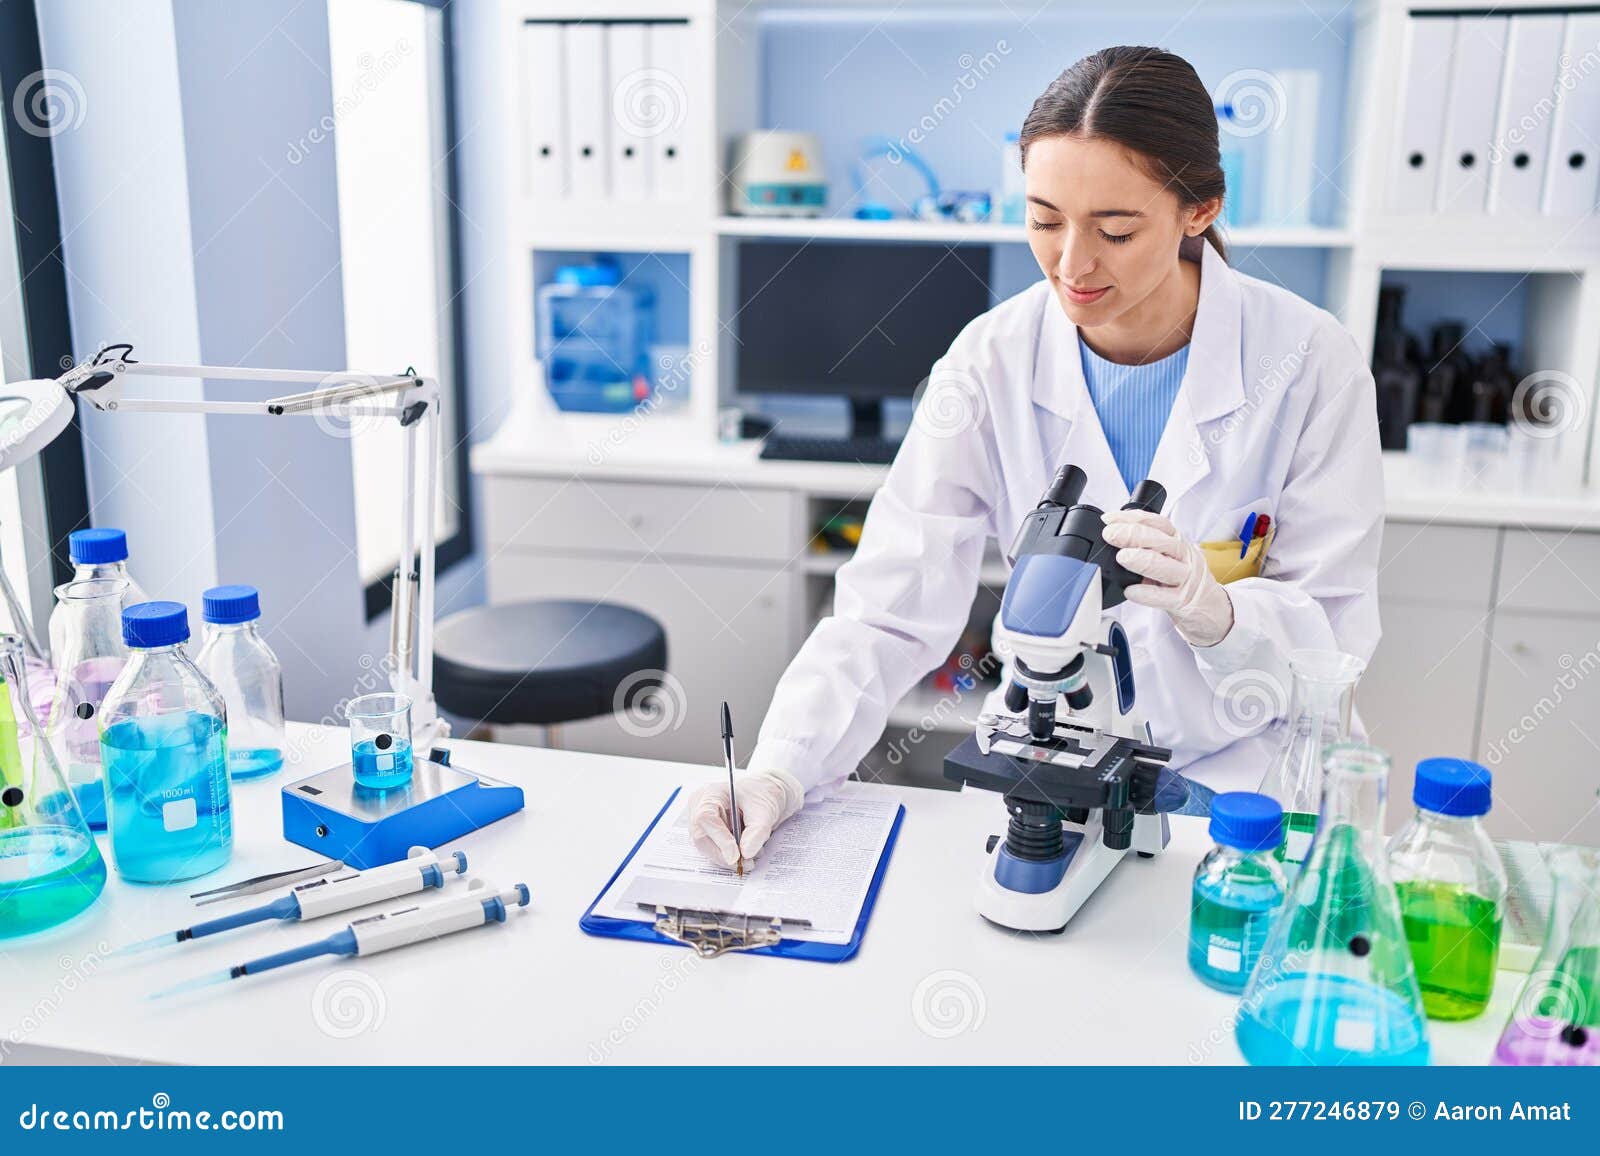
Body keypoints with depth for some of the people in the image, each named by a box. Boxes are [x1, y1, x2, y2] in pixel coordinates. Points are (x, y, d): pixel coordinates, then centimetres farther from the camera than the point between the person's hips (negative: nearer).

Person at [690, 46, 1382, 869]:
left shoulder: (1310, 363, -12)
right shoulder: (993, 361, -10)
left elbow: (1338, 629, -8)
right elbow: (891, 609, -12)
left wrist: (1214, 609, -31)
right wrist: (779, 773, -27)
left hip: (1240, 777, -1)